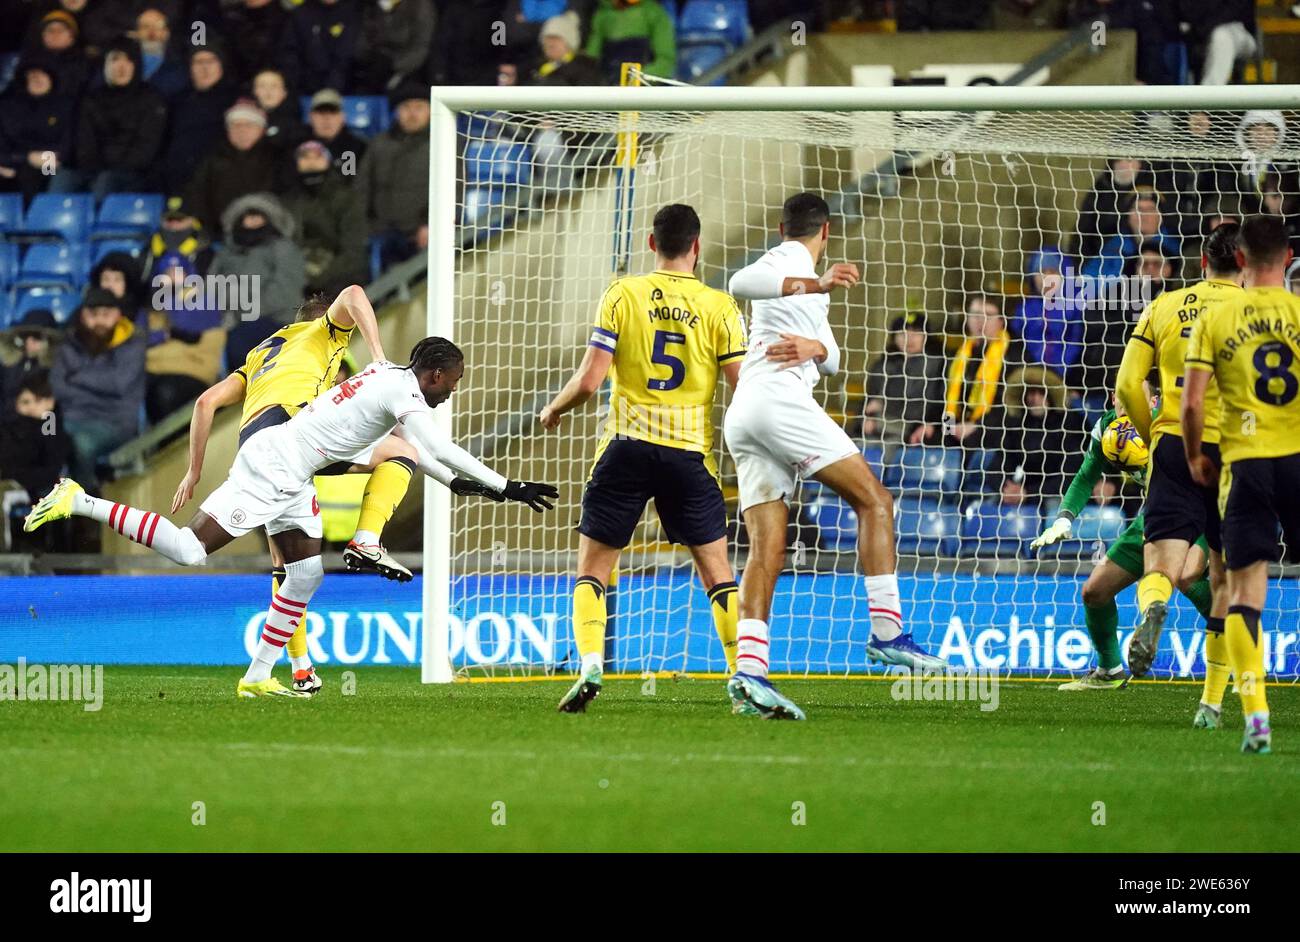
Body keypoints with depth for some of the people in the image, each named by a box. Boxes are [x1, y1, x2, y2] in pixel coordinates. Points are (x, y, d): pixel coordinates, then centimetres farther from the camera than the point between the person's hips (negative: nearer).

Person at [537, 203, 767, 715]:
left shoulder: (622, 295, -1)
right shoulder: (719, 307, 0)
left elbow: (588, 381, -5)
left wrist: (553, 409, 14)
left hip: (626, 446, 0)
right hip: (689, 453, 0)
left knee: (591, 571, 10)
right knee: (719, 575, 9)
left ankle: (589, 667, -9)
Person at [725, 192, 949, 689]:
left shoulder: (803, 279, 31)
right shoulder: (790, 260, 3)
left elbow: (831, 358, 22)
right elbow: (741, 282, -20)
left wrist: (814, 347, -2)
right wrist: (816, 286, -31)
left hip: (743, 423, 9)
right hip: (778, 400, -9)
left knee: (767, 550, -1)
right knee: (873, 499, -7)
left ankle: (749, 668, -15)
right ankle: (887, 631, -14)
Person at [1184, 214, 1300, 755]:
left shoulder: (1214, 320, 1)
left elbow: (1191, 404, -3)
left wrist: (1195, 458, 13)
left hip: (1245, 463, 0)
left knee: (1244, 593, 1)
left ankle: (1255, 716, -11)